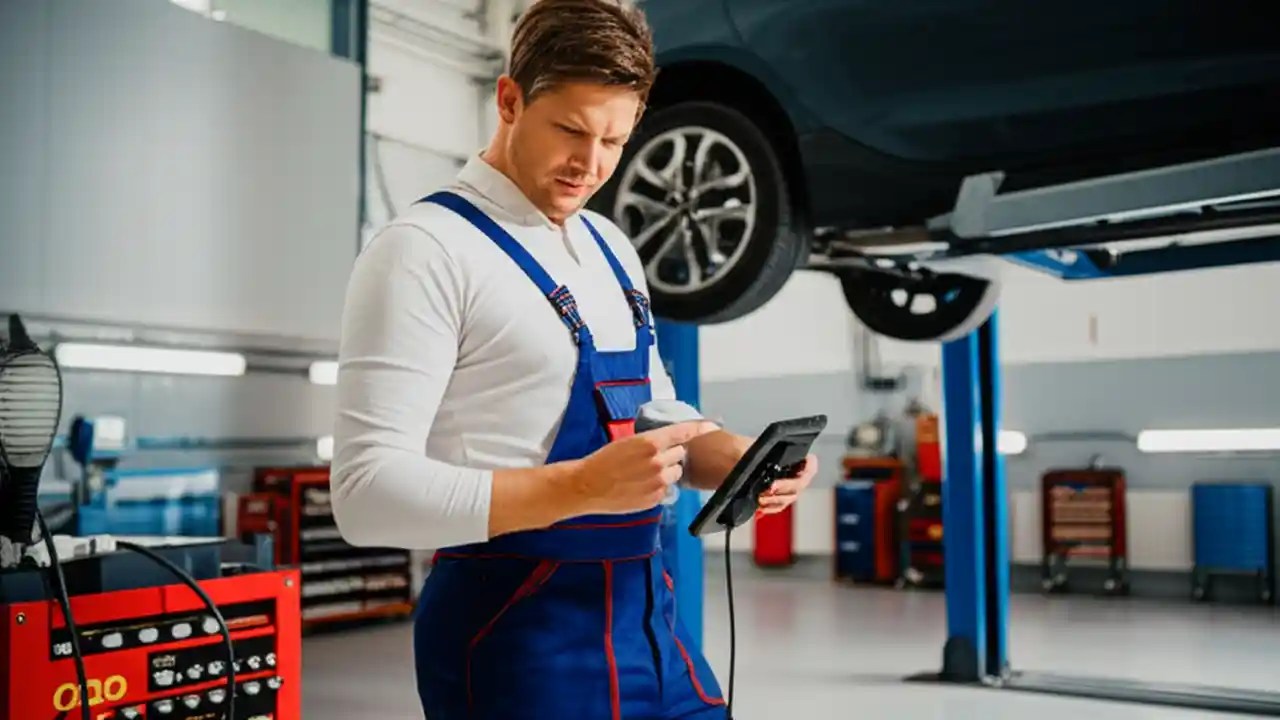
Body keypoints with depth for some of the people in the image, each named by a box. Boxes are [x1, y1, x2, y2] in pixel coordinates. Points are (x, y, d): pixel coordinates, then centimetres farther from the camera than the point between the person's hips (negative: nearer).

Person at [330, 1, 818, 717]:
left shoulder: (611, 248, 11)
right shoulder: (427, 248, -13)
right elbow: (369, 492, -20)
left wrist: (733, 457, -2)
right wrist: (583, 486, -29)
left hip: (649, 612, 8)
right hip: (516, 629, -7)